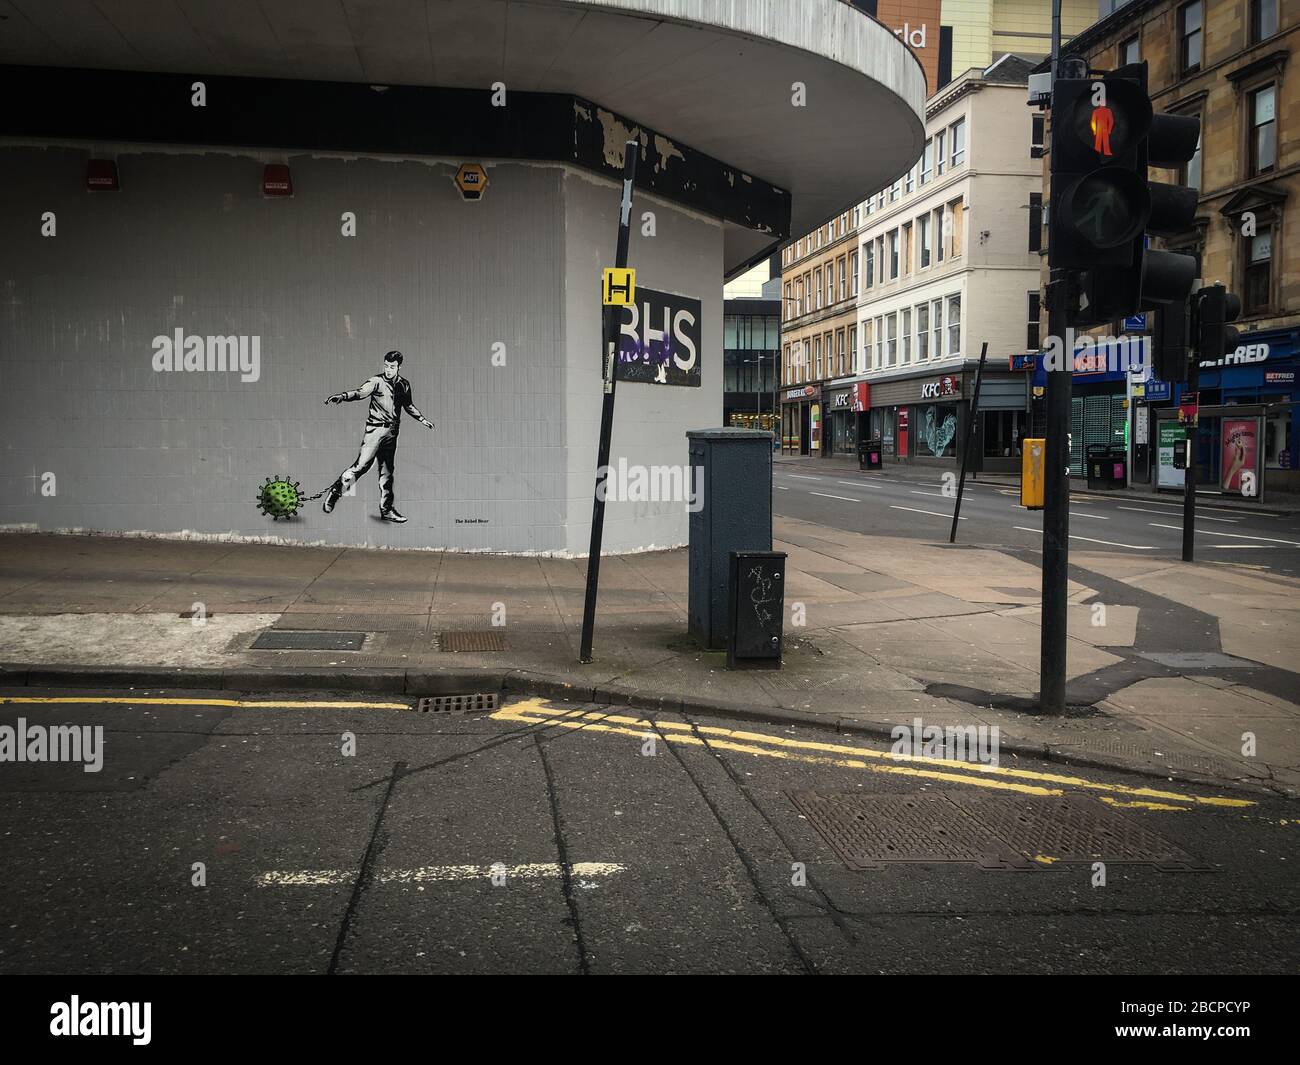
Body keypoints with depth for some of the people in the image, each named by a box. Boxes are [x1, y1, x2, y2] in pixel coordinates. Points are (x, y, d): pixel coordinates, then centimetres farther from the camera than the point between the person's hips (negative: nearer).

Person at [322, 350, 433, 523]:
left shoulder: (404, 384, 11)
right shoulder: (377, 381, -7)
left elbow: (408, 405, 28)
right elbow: (361, 392, -24)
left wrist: (422, 419, 33)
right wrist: (342, 396, -42)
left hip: (392, 432, 5)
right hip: (375, 429, -5)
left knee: (387, 471, 9)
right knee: (363, 464, -14)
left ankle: (386, 509, 15)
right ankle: (335, 491, 0)